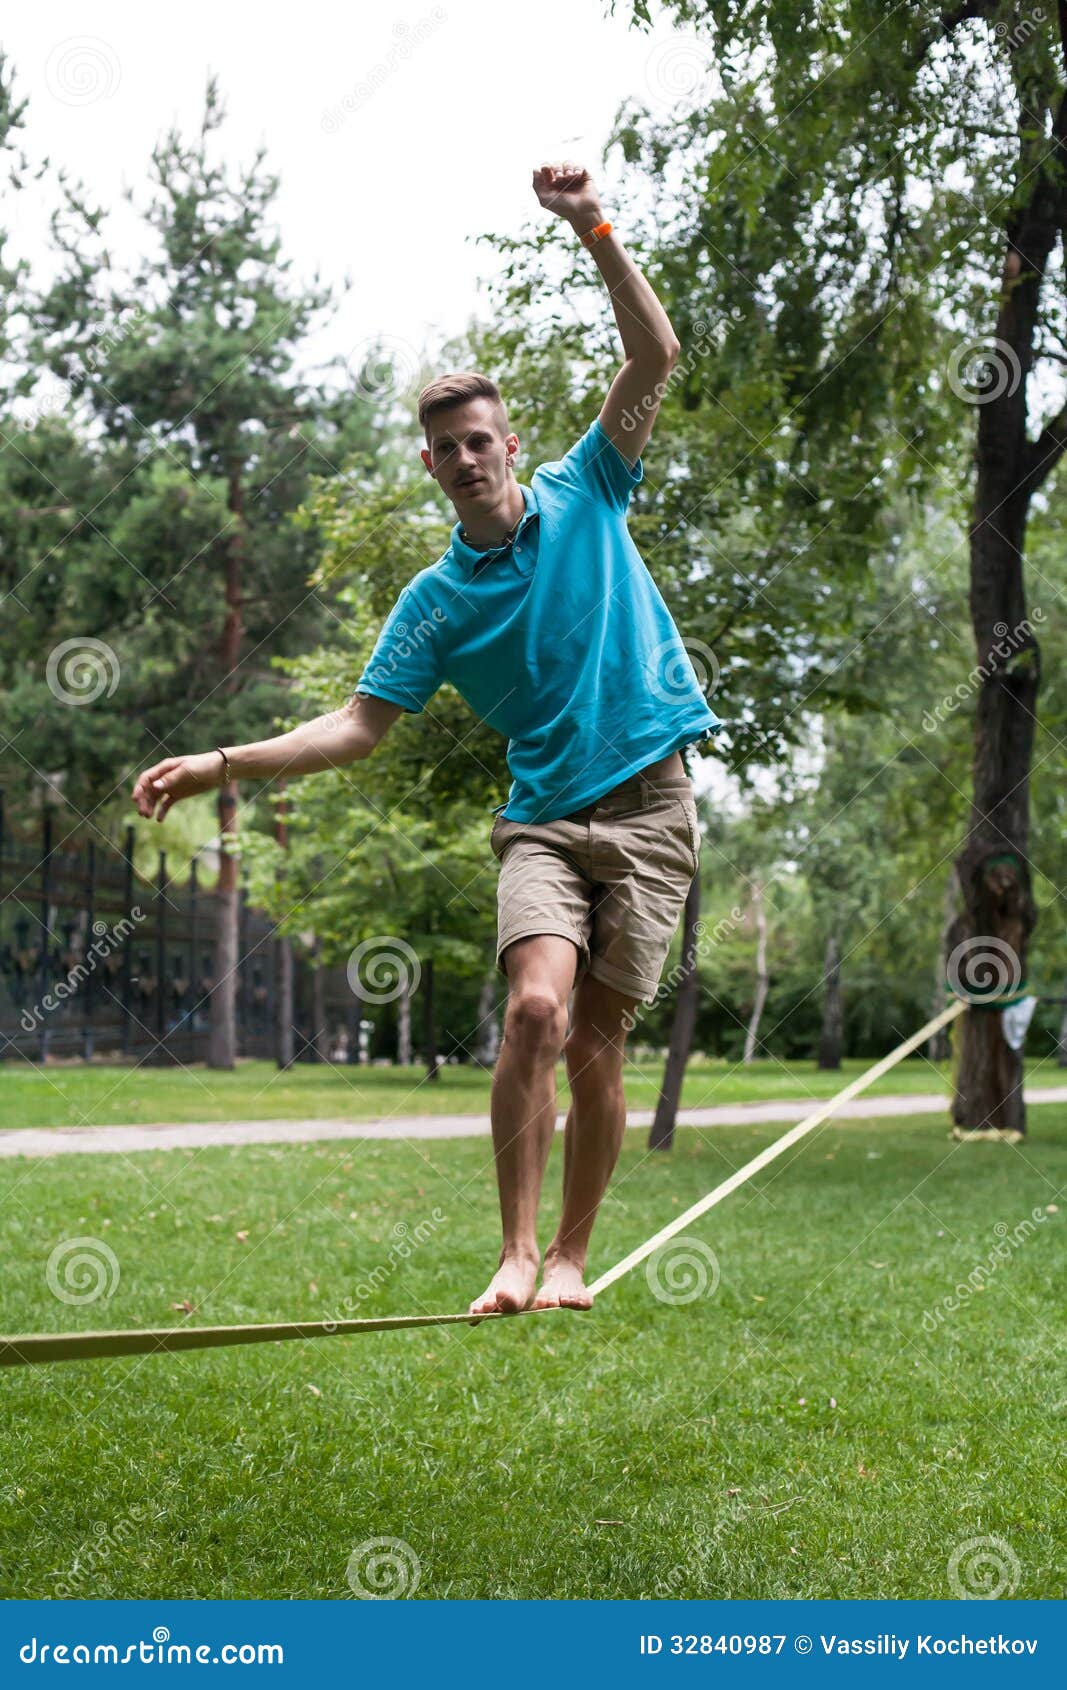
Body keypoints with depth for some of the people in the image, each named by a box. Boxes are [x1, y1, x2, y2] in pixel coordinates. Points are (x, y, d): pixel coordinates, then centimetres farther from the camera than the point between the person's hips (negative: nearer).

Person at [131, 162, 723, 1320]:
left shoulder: (585, 497, 6)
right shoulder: (437, 600, 5)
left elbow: (654, 358, -2)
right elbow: (360, 724, 2)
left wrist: (595, 232, -13)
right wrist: (223, 764, -9)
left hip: (649, 812, 0)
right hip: (544, 820, 0)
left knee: (596, 1046, -2)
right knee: (537, 1008, -22)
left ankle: (572, 1255, 12)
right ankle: (515, 1253, -14)